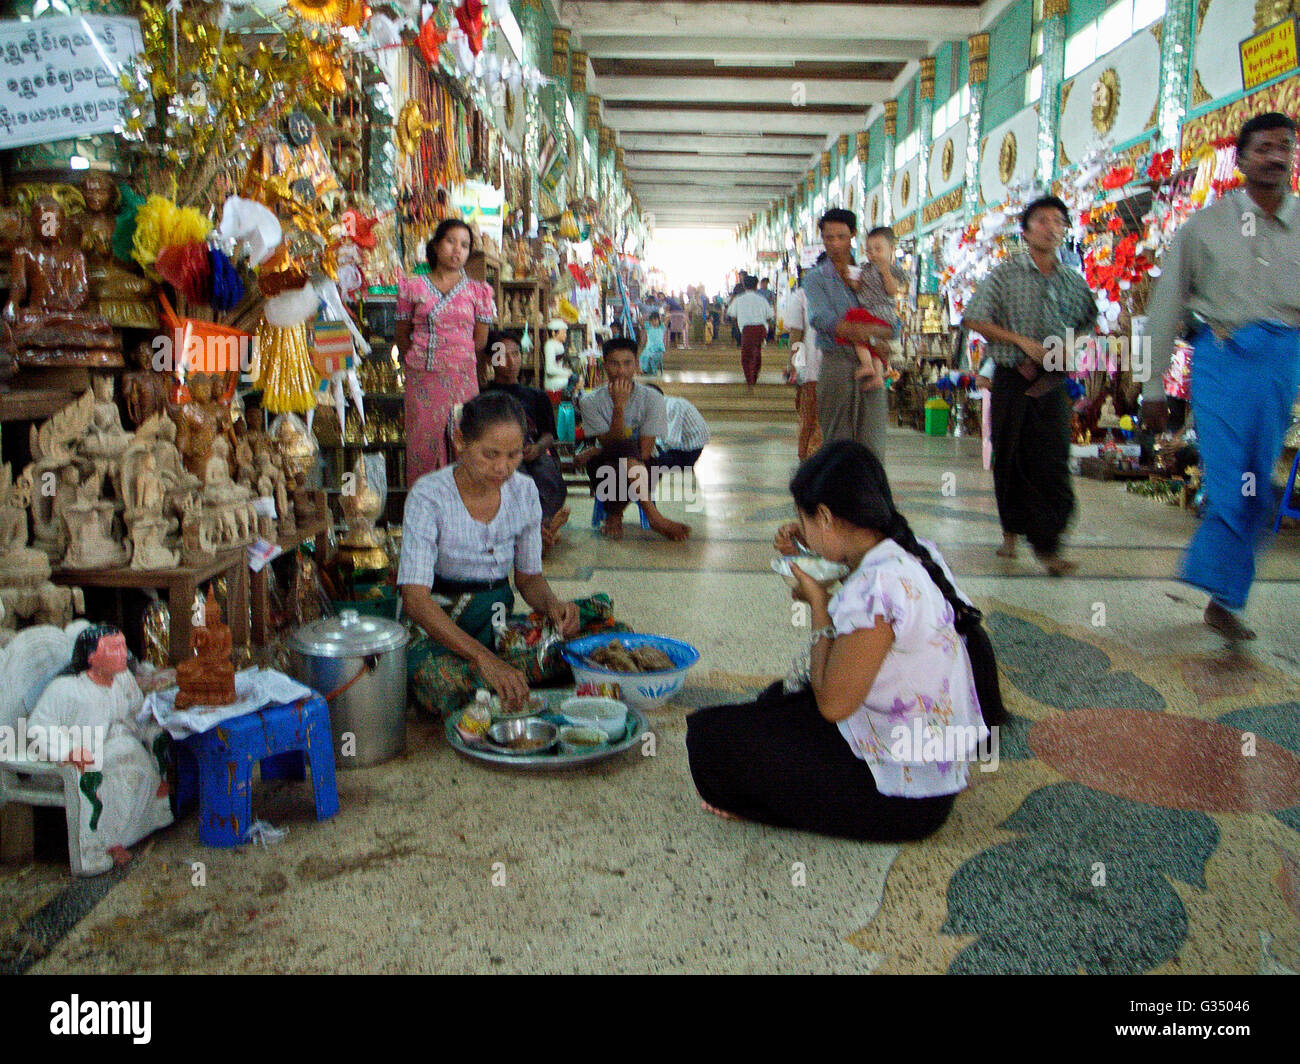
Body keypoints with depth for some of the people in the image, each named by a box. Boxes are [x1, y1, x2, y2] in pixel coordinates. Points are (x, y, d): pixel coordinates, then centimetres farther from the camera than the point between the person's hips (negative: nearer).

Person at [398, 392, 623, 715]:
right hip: (439, 627, -4)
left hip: (501, 621, 5)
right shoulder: (429, 496, -16)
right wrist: (484, 658, -38)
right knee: (440, 681, -41)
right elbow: (415, 598, -26)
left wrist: (552, 605, -15)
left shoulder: (524, 492, 0)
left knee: (611, 630, -15)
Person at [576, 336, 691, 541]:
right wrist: (619, 407, -26)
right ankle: (654, 517, -35)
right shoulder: (592, 401, -4)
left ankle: (614, 514, -10)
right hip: (605, 470, 0)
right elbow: (611, 445, -15)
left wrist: (594, 452, -9)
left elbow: (644, 452, -10)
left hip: (639, 470, 0)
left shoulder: (652, 399, -6)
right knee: (624, 448, -35)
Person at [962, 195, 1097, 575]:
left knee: (1053, 463, -7)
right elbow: (973, 319, -6)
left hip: (1052, 383, 2)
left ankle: (1047, 544, -5)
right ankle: (1011, 528, 26)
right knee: (1010, 458, 7)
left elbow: (1089, 323, 24)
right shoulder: (1006, 274, 0)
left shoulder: (1073, 281, 10)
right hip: (1012, 378, -2)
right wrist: (1021, 341, -13)